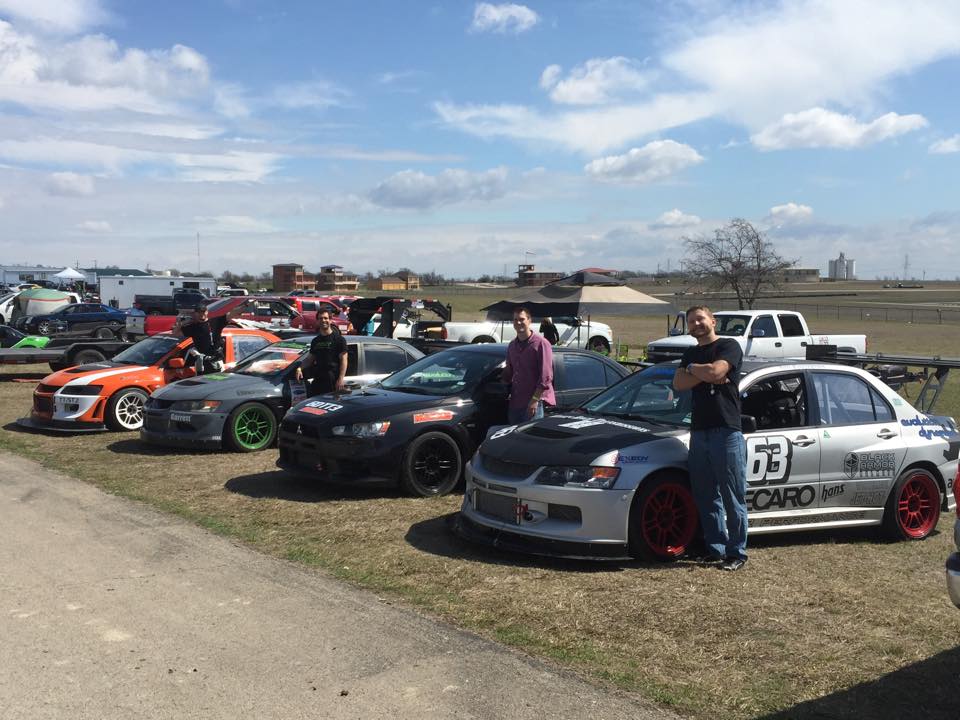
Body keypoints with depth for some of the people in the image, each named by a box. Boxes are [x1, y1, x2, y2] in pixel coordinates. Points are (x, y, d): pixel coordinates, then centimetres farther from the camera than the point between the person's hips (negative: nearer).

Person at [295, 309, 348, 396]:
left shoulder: (339, 339, -3)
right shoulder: (315, 341, 16)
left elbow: (343, 360, -7)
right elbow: (310, 358, 20)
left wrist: (341, 379, -16)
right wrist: (300, 368, 1)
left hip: (333, 380, -6)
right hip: (318, 380, 6)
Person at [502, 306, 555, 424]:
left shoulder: (540, 344, -8)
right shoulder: (512, 345, 15)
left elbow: (546, 377, -13)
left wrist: (535, 400, -18)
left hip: (533, 402, -7)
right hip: (514, 402, 7)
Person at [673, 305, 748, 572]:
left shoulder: (729, 346, 1)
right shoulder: (690, 353, 21)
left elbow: (715, 371, -17)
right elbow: (678, 383, 6)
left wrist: (693, 368, 2)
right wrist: (704, 375, -8)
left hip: (726, 432, -7)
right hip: (699, 432, 7)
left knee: (733, 498, -3)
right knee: (706, 498, 8)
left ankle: (737, 553, 4)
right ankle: (715, 550, 16)